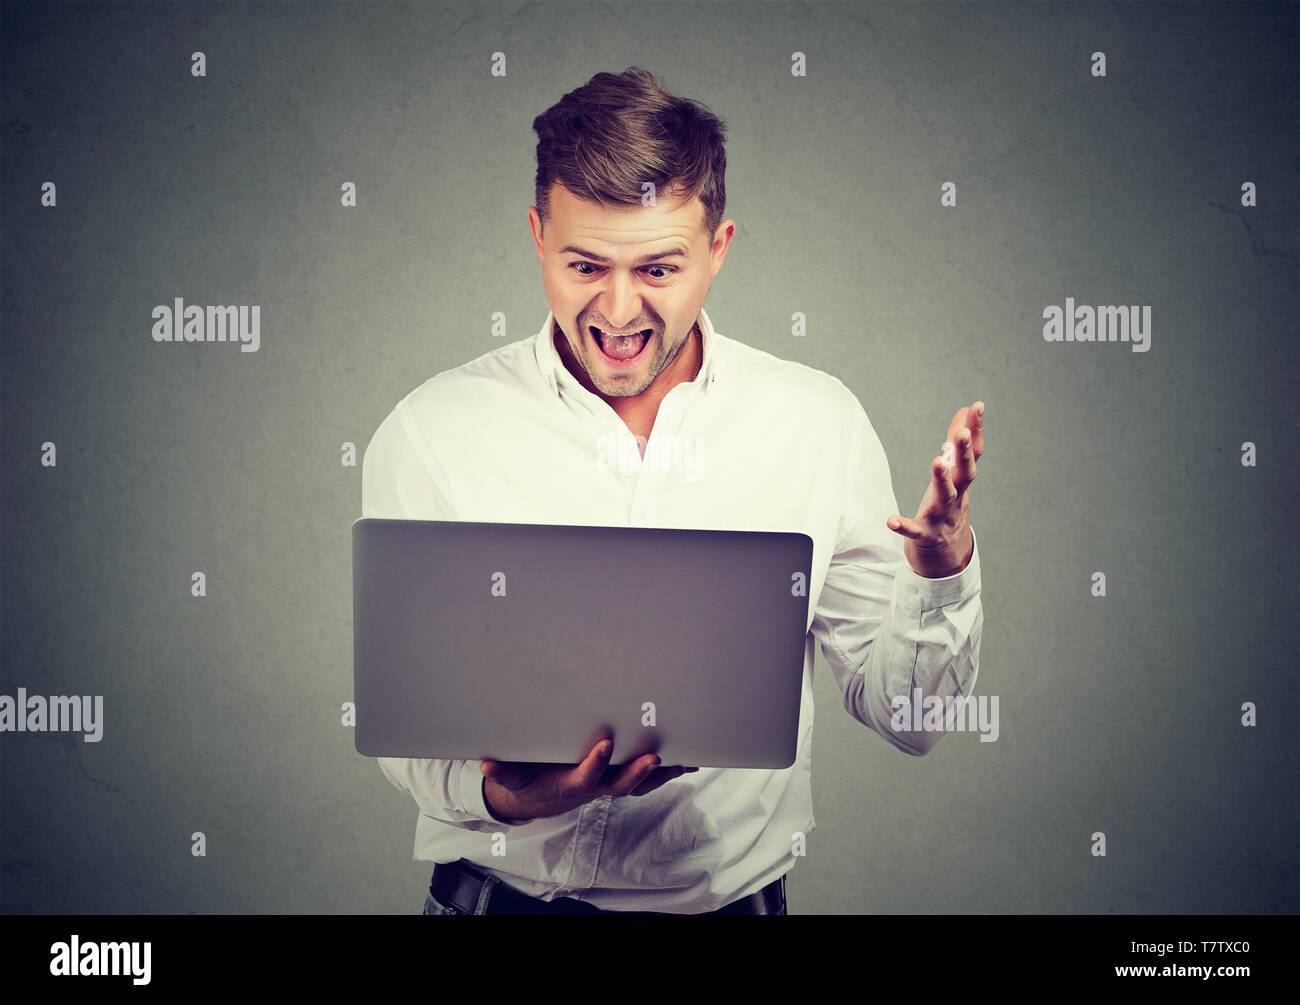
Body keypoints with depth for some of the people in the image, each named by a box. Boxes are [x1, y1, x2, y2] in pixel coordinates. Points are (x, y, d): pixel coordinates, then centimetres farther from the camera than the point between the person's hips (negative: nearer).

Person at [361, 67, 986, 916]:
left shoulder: (821, 423, 1)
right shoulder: (429, 435, -2)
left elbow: (908, 720, 5)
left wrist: (942, 576, -13)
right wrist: (498, 795, -21)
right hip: (505, 891, -1)